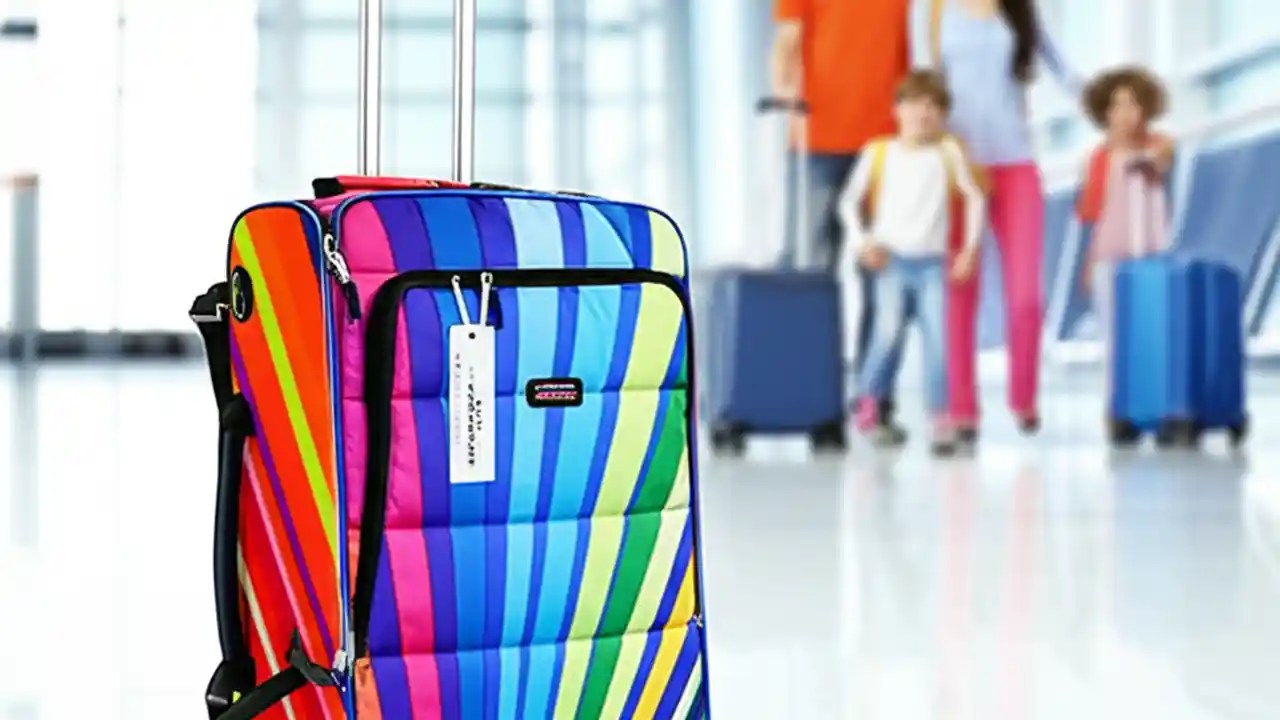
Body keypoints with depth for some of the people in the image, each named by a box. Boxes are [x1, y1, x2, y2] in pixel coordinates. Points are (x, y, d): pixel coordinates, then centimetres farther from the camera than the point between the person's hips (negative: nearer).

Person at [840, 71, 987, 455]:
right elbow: (850, 201, 8)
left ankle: (940, 421, -1)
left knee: (937, 338, -7)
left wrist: (970, 248, 4)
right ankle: (868, 407, 2)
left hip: (932, 262, 1)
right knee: (889, 332, -15)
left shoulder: (948, 152, 3)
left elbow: (974, 197, 9)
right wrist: (862, 242, -4)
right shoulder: (879, 152, 3)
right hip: (891, 260, -1)